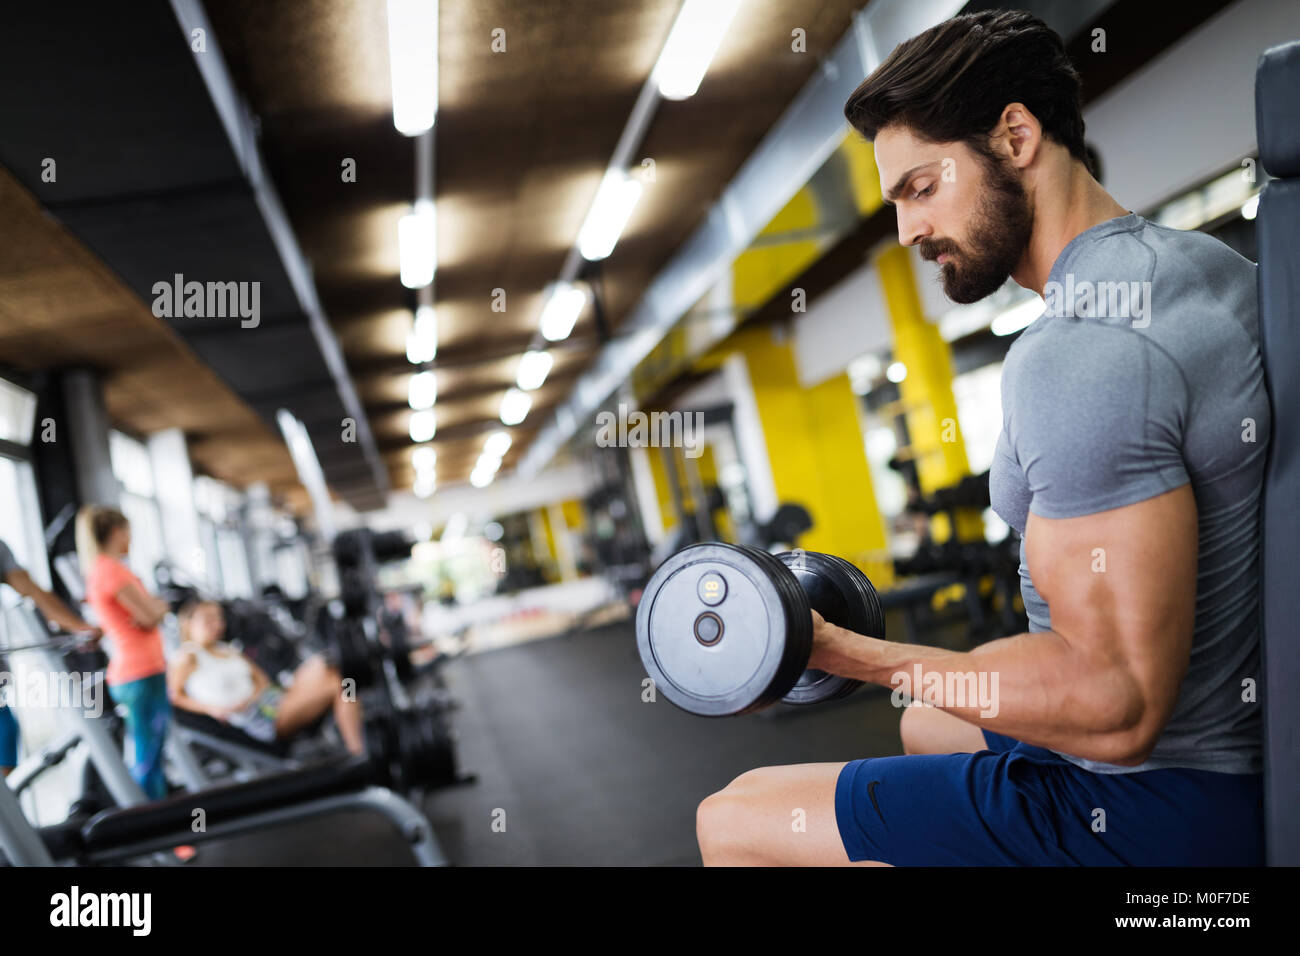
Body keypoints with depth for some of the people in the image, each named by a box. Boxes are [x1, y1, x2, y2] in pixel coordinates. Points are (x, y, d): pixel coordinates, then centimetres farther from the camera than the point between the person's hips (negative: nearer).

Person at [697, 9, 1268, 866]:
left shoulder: (1080, 354, -27)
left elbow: (1115, 705, -30)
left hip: (1161, 807, -10)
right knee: (927, 725, 33)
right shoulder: (1206, 263, 5)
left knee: (736, 821, -7)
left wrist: (849, 653, -26)